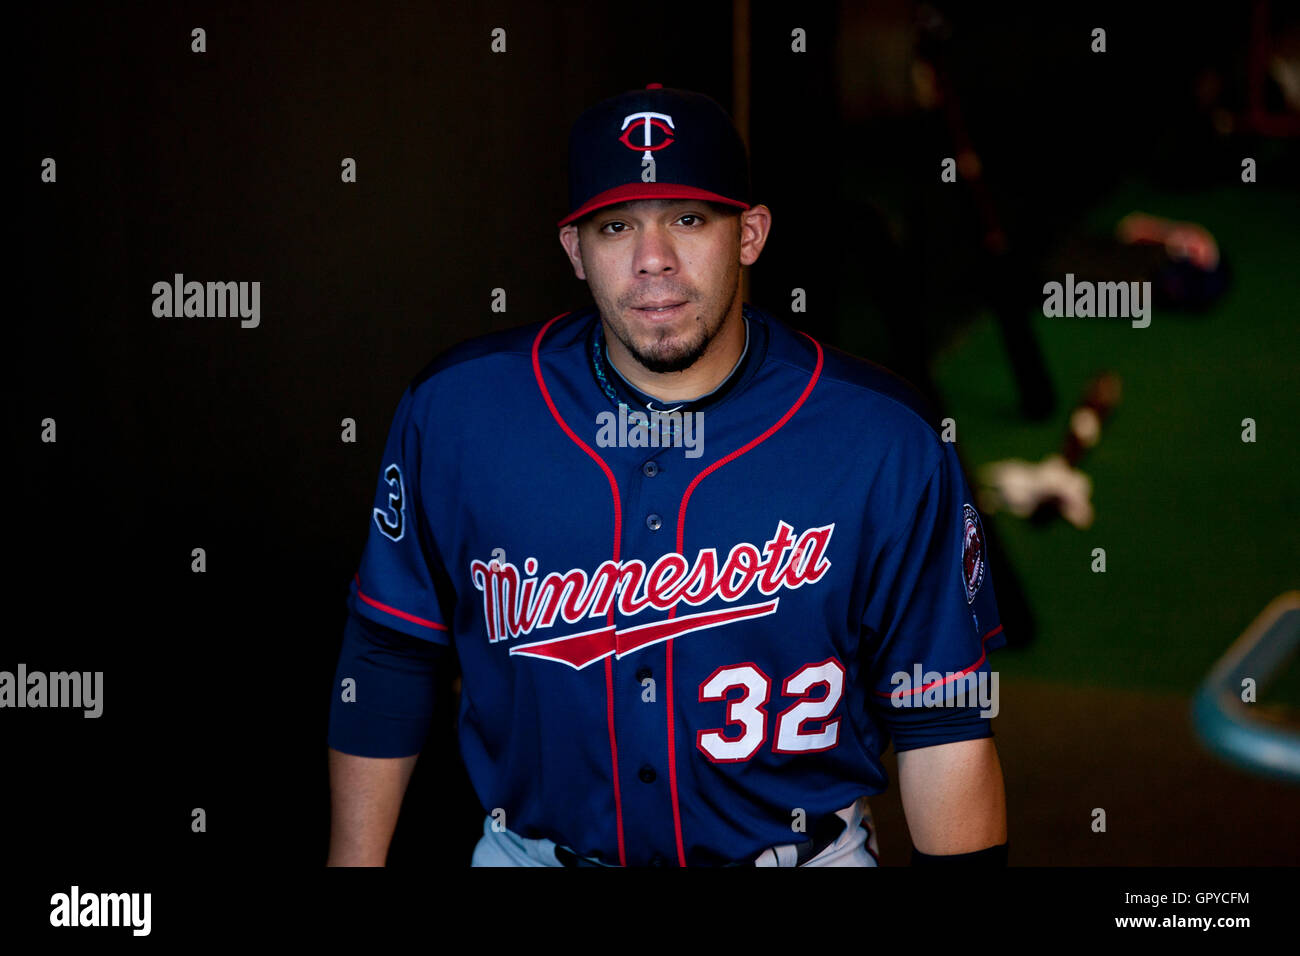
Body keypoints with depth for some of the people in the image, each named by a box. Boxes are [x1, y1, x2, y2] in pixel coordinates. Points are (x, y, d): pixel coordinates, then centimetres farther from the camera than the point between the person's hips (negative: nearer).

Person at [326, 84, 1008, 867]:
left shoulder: (886, 445, -15)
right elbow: (392, 657, -1)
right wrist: (356, 861, -1)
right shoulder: (456, 414, -10)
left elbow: (943, 719, -10)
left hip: (805, 849, -1)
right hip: (533, 848, 1)